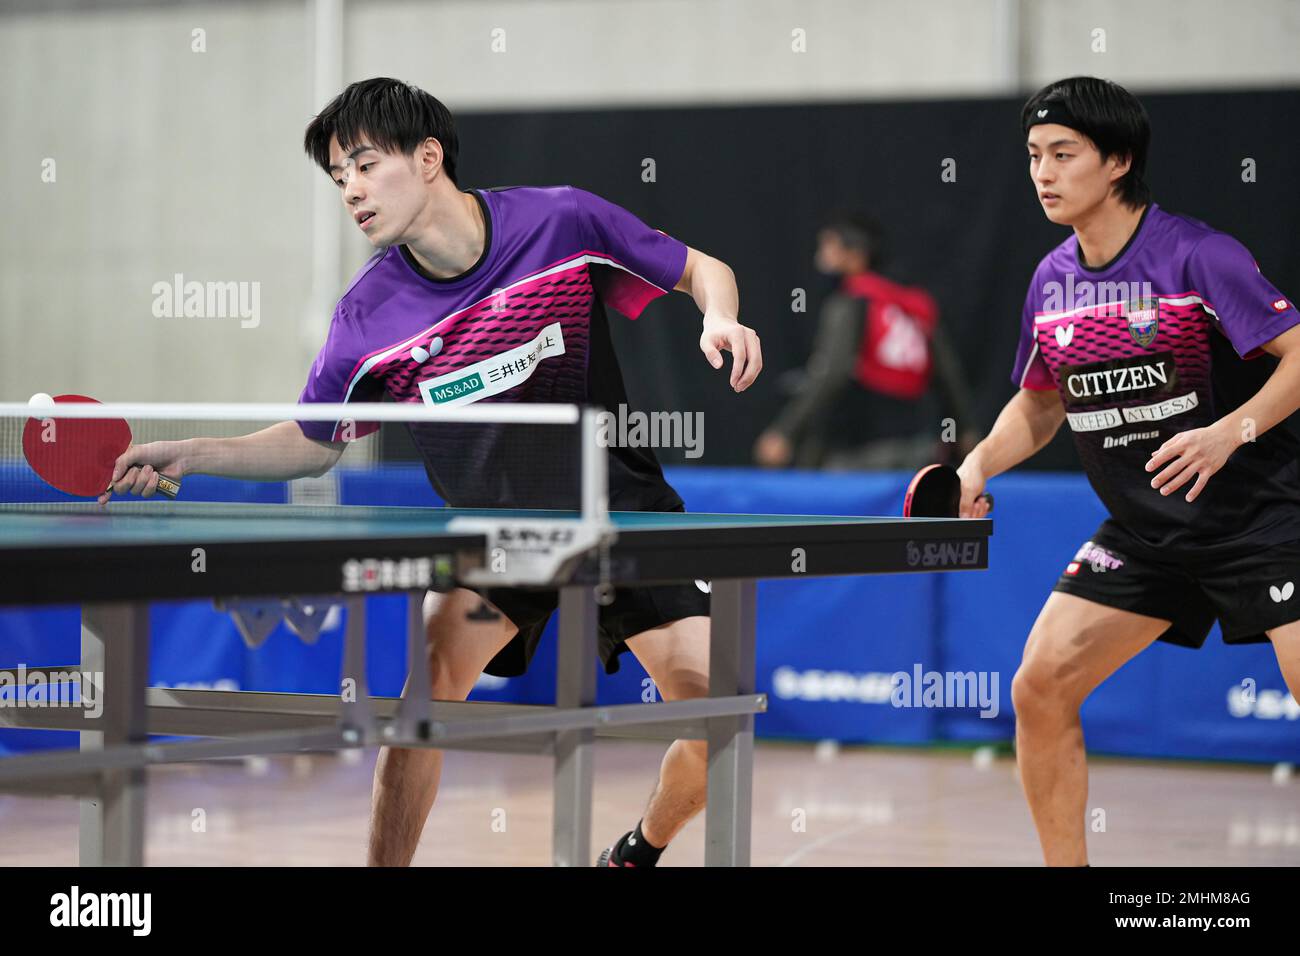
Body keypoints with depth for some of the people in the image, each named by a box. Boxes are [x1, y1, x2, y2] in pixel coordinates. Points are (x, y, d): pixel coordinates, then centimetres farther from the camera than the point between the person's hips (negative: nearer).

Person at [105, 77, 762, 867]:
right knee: (430, 674, -24)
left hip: (624, 512, -1)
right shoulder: (368, 316, -9)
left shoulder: (562, 221, -15)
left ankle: (641, 851, 22)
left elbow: (701, 270, -2)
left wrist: (721, 319, -25)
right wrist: (191, 454, -10)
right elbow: (314, 445, 4)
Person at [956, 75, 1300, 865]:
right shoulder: (1052, 281, 5)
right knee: (1039, 689, -2)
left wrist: (1230, 433, -32)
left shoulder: (1197, 254, -14)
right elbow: (1038, 404, 18)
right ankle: (1066, 865, 13)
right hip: (1142, 529, 6)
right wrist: (980, 464, 0)